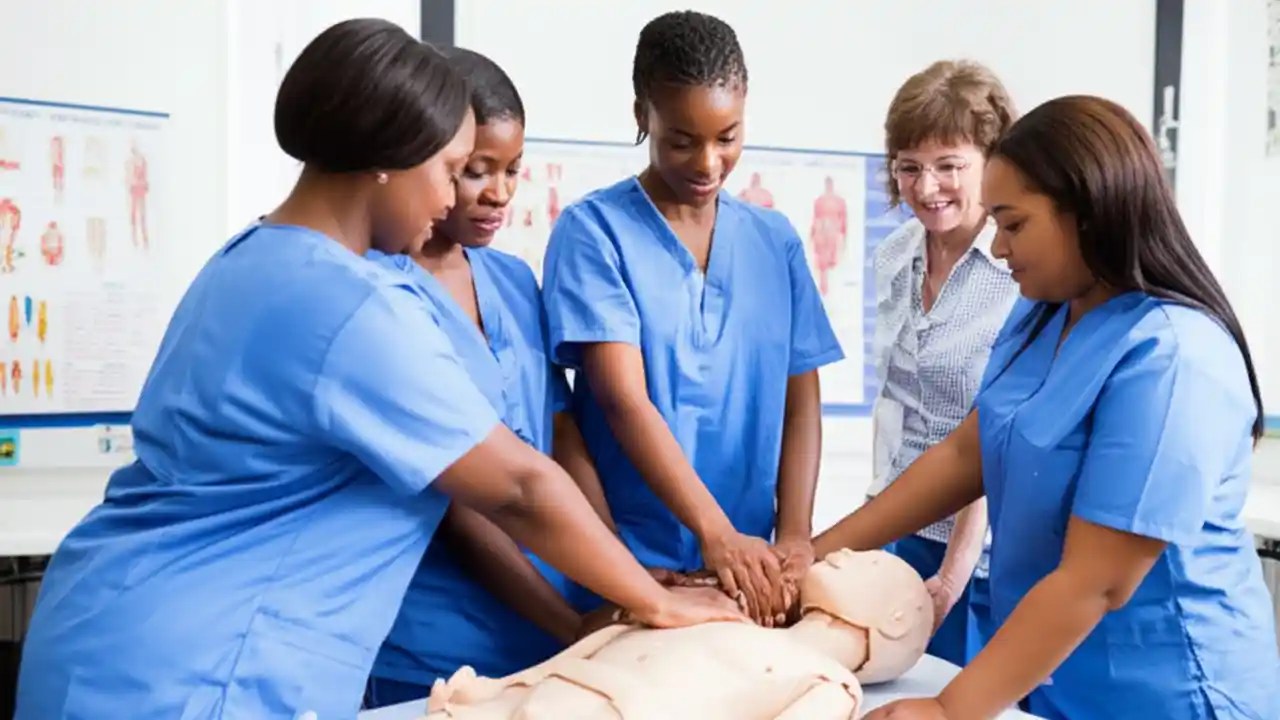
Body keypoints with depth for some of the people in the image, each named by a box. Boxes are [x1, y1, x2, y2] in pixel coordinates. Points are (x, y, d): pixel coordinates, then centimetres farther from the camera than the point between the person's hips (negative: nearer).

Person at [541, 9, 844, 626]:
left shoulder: (775, 240, 6)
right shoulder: (594, 230, -7)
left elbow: (800, 402, 5)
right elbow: (623, 400, -15)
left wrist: (794, 535, -8)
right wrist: (715, 533, -23)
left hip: (753, 561, 4)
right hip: (635, 565, -3)